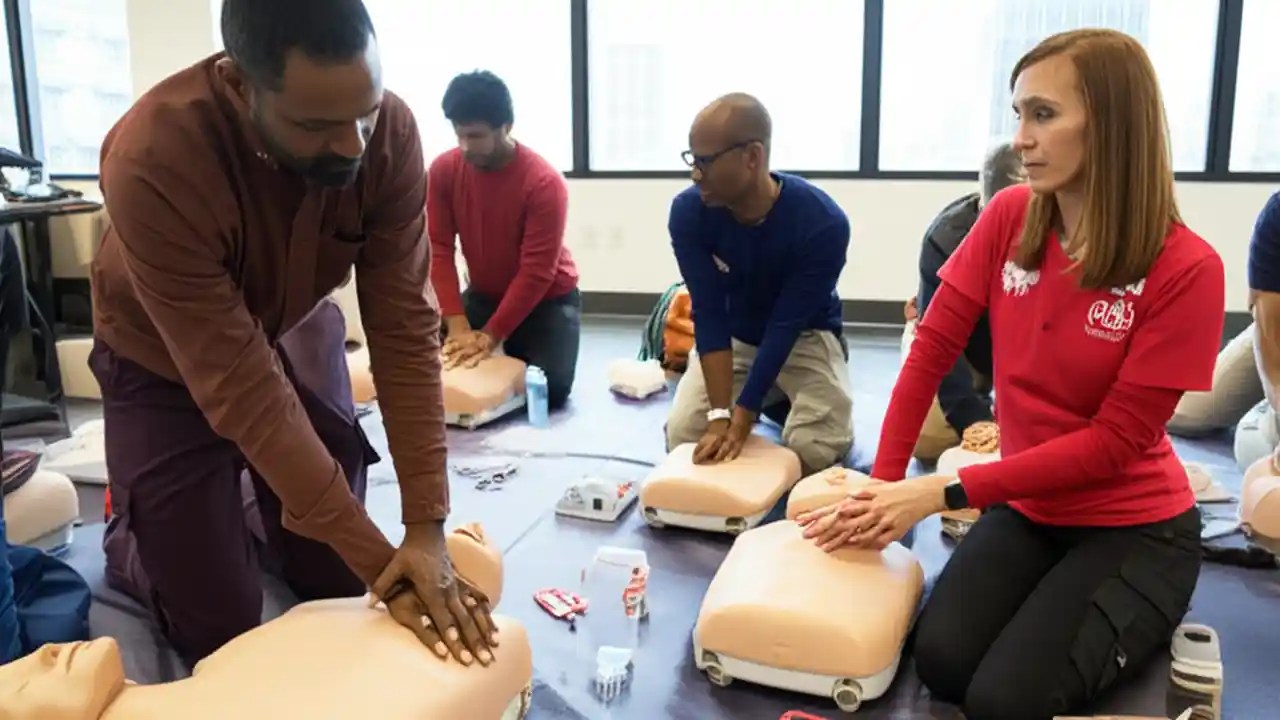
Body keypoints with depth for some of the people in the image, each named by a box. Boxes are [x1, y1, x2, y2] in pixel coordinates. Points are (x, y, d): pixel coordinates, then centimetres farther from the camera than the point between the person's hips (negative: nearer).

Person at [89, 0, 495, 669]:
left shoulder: (391, 132, -28)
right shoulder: (154, 160, -39)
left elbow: (405, 327, -25)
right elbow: (238, 384, -35)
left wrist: (426, 526, -29)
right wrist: (377, 556, -33)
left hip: (295, 330, 4)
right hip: (166, 360, -3)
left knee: (337, 585, 8)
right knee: (215, 629, 3)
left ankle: (257, 505, 37)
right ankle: (131, 521, 32)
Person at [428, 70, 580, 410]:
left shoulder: (544, 182, -27)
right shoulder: (442, 171, -14)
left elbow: (537, 273, -26)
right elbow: (438, 250, -14)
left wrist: (490, 336, -28)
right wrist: (458, 325, -25)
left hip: (547, 298, -4)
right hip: (483, 294, 4)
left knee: (551, 390, -21)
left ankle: (515, 355, 14)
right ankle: (506, 358, 16)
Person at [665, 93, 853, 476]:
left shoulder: (823, 222, -31)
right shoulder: (688, 212, -23)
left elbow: (786, 326, -29)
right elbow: (709, 315, -25)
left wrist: (741, 418, -32)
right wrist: (720, 415, -34)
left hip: (805, 336, -2)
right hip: (730, 336, 2)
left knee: (817, 446, -23)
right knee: (682, 434, -17)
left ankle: (784, 401, 12)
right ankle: (771, 400, 13)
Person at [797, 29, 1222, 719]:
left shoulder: (1186, 269, -19)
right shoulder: (1008, 217, -8)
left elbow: (1115, 440, -19)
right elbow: (931, 352, -6)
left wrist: (946, 492, -23)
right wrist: (886, 490, -13)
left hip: (1136, 530, -3)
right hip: (1027, 509, 3)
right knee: (941, 664, -18)